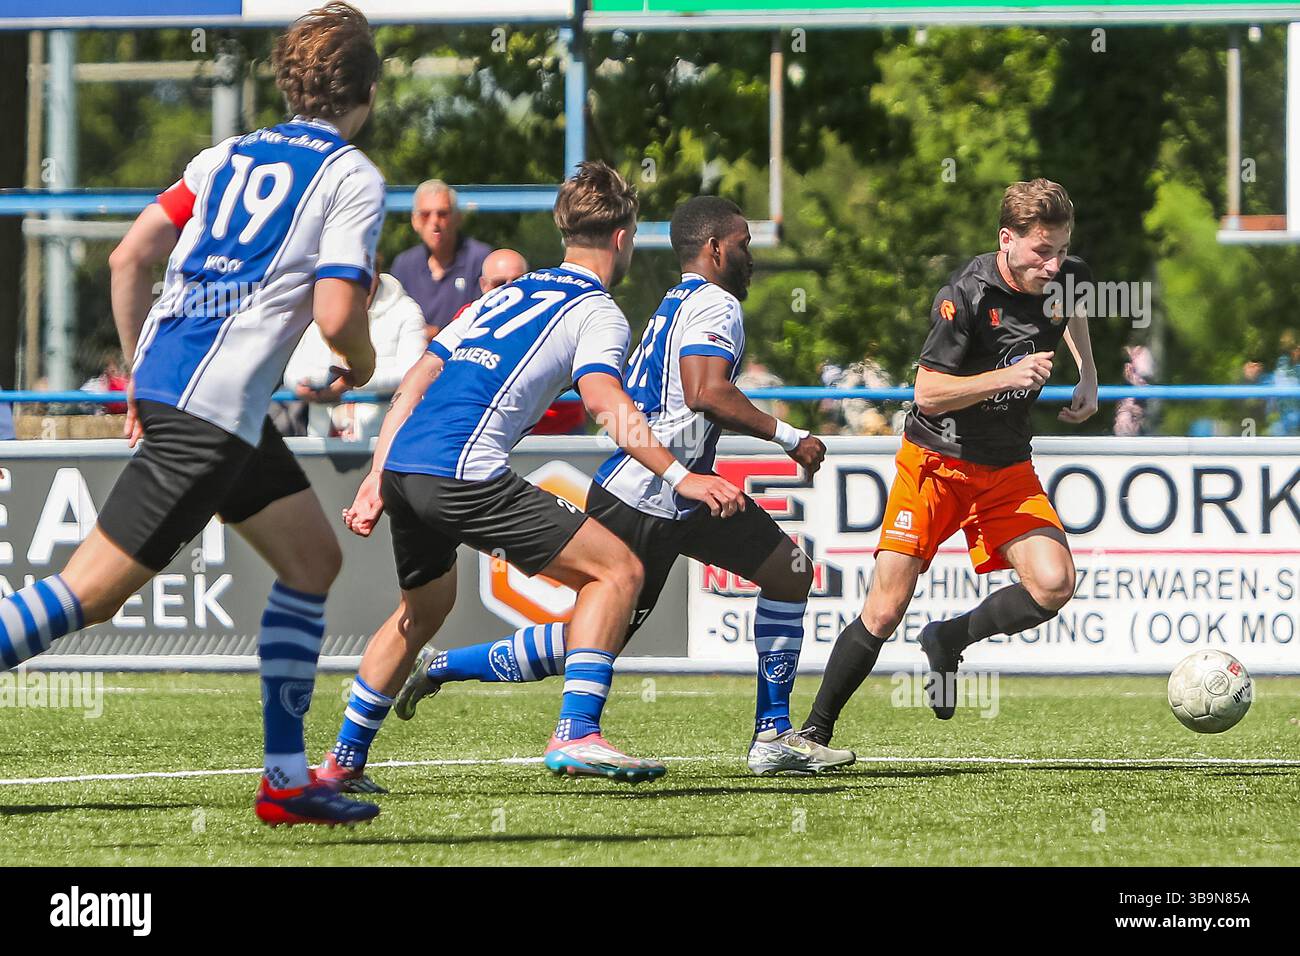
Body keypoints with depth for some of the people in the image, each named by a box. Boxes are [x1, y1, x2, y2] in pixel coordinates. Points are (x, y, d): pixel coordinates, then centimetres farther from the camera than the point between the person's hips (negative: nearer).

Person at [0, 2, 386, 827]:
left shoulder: (228, 156, 18)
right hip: (213, 409, -8)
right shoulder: (352, 178, -2)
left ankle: (287, 778, 15)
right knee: (92, 591, -9)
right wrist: (363, 365, 10)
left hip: (162, 380, 8)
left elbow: (129, 258, 11)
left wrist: (141, 377, 19)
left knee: (313, 557, 17)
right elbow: (335, 315, -12)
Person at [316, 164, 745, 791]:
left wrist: (375, 484, 23)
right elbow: (602, 398, -16)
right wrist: (680, 477, -22)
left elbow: (414, 385, 23)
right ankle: (576, 733, -14)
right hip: (464, 474, -8)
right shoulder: (597, 311, 5)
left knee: (424, 606, 31)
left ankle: (342, 761, 34)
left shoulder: (506, 294, 27)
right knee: (616, 569, -2)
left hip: (402, 463, 8)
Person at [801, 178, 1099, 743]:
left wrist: (1087, 374, 12)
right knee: (885, 611, -10)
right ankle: (815, 730, 6)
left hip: (1008, 469, 5)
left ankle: (948, 641, 8)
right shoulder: (967, 295, -22)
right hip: (936, 462, -5)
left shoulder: (1064, 277, -4)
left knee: (1053, 584, -17)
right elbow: (929, 393, -23)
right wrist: (1009, 376, -32)